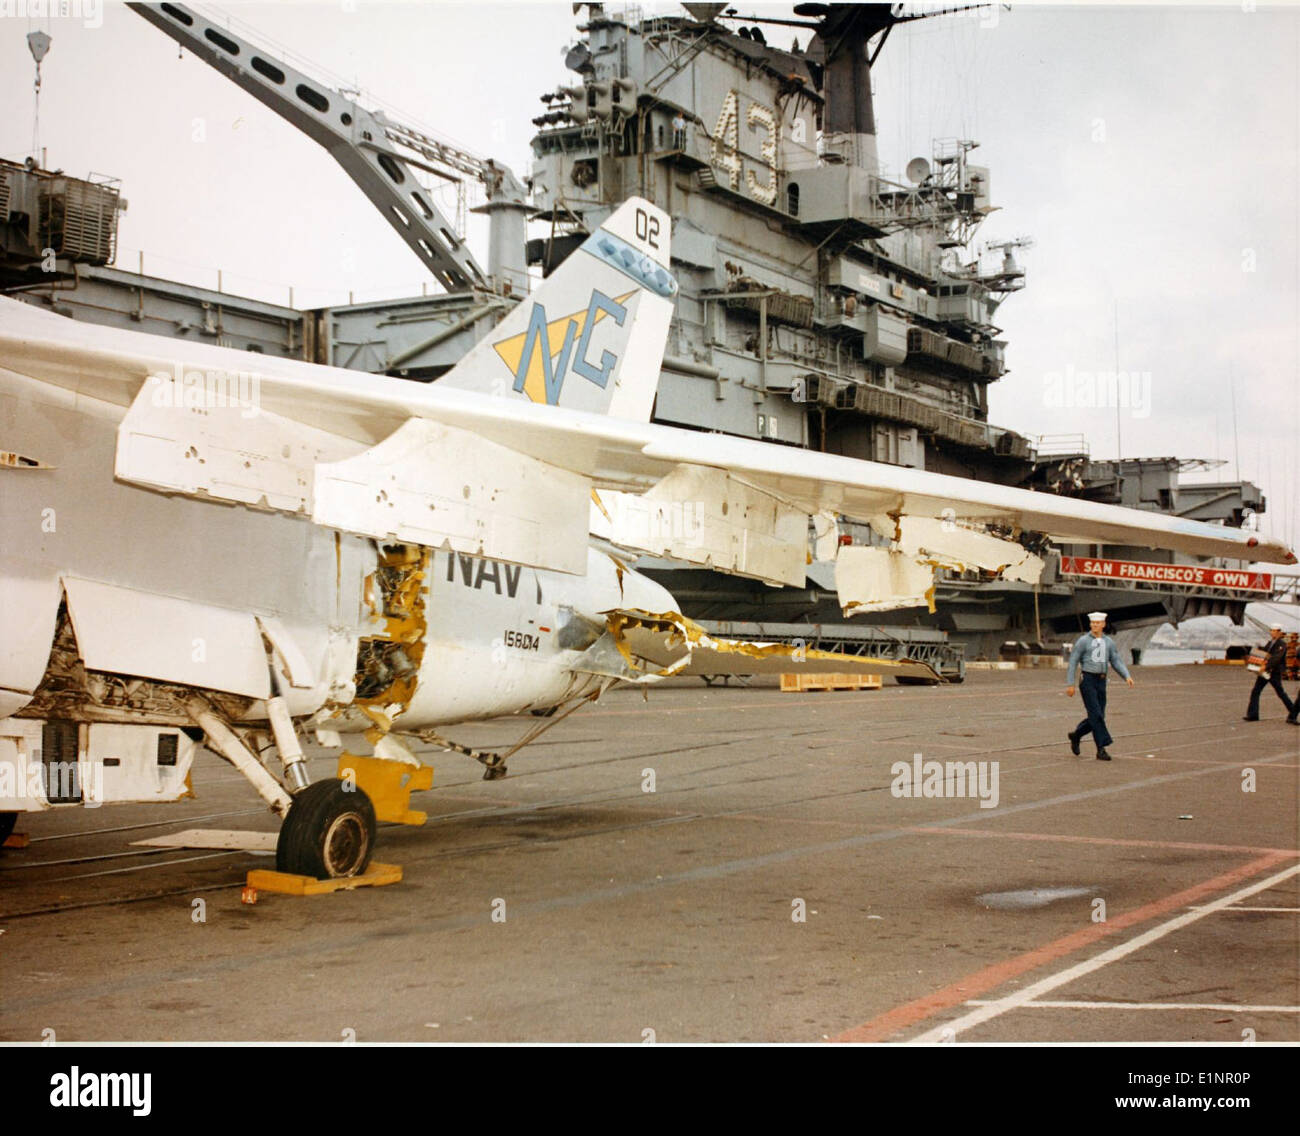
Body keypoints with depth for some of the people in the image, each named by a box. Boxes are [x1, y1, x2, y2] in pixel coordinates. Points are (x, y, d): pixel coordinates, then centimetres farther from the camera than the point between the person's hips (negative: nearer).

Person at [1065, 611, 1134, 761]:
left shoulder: (1109, 642, 11)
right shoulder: (1083, 641, -2)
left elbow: (1117, 662, 7)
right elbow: (1073, 662, -2)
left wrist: (1127, 676, -11)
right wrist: (1070, 684, -7)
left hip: (1101, 682, 5)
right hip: (1087, 680, -5)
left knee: (1098, 716, 7)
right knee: (1096, 715, -12)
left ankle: (1075, 735, 31)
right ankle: (1101, 749, -10)